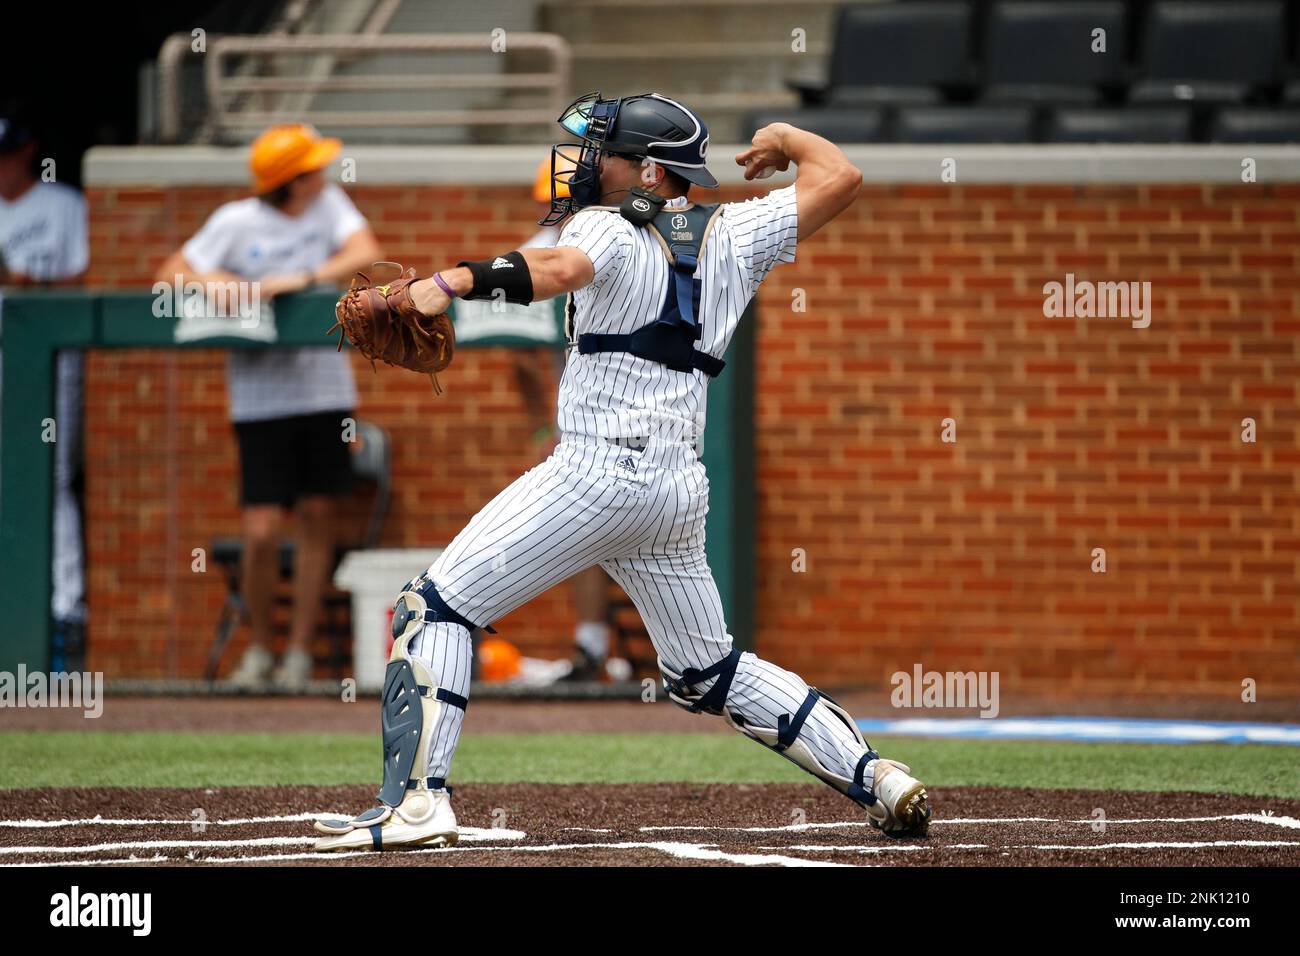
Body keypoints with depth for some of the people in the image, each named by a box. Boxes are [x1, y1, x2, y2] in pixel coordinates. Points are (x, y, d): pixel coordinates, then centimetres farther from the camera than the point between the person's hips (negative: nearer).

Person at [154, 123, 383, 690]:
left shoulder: (329, 206, 2)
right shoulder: (236, 223, -6)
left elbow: (366, 254, -12)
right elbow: (170, 275, -3)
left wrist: (304, 279, -23)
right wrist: (215, 284, -22)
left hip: (324, 387, 3)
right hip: (261, 396, -3)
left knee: (318, 515, 3)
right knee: (261, 532, -7)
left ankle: (300, 650, 12)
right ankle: (258, 648, 13)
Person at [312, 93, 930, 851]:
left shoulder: (611, 229, -4)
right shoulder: (731, 237, 12)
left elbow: (560, 269, -25)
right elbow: (841, 178, 15)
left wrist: (452, 284, -34)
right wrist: (783, 138, 33)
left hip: (598, 469, -7)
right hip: (682, 488, 7)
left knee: (435, 608, -2)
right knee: (710, 673, 22)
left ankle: (417, 801, -15)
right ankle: (879, 779, 12)